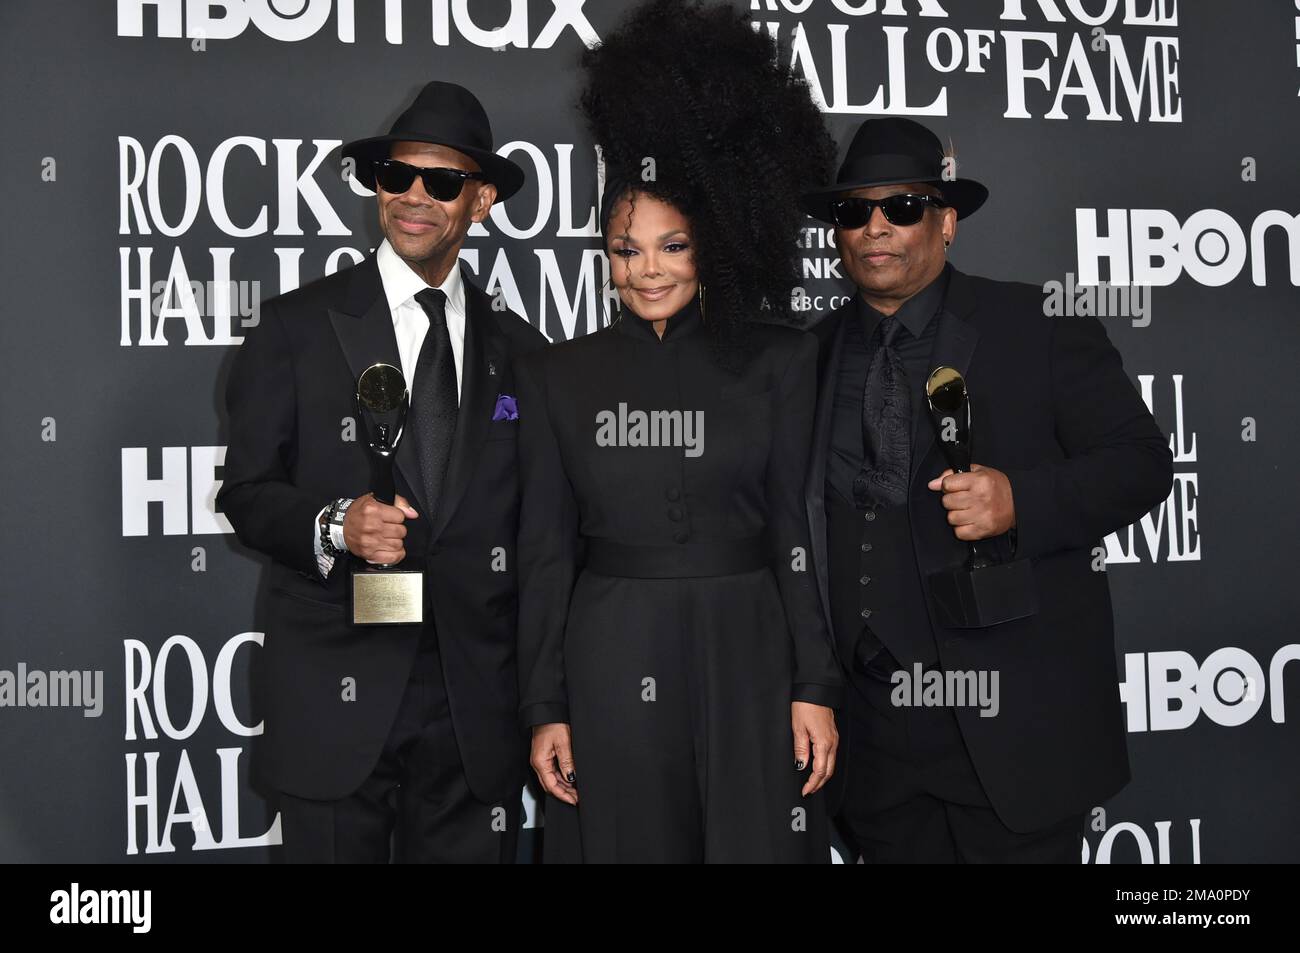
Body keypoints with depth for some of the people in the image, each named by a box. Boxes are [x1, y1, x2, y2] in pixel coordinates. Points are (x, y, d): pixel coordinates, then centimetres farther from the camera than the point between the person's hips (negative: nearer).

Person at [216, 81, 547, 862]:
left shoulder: (517, 347, 9)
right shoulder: (297, 326, 1)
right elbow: (246, 492, 1)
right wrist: (334, 526, -20)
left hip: (475, 710, 2)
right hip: (335, 702, -2)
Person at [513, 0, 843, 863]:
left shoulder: (777, 360, 3)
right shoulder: (558, 376, 4)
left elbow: (795, 530, 2)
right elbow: (546, 552, 4)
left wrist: (815, 688, -2)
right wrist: (545, 709, 2)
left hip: (746, 664, 0)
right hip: (612, 671, 1)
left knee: (755, 846, 6)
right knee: (626, 846, 10)